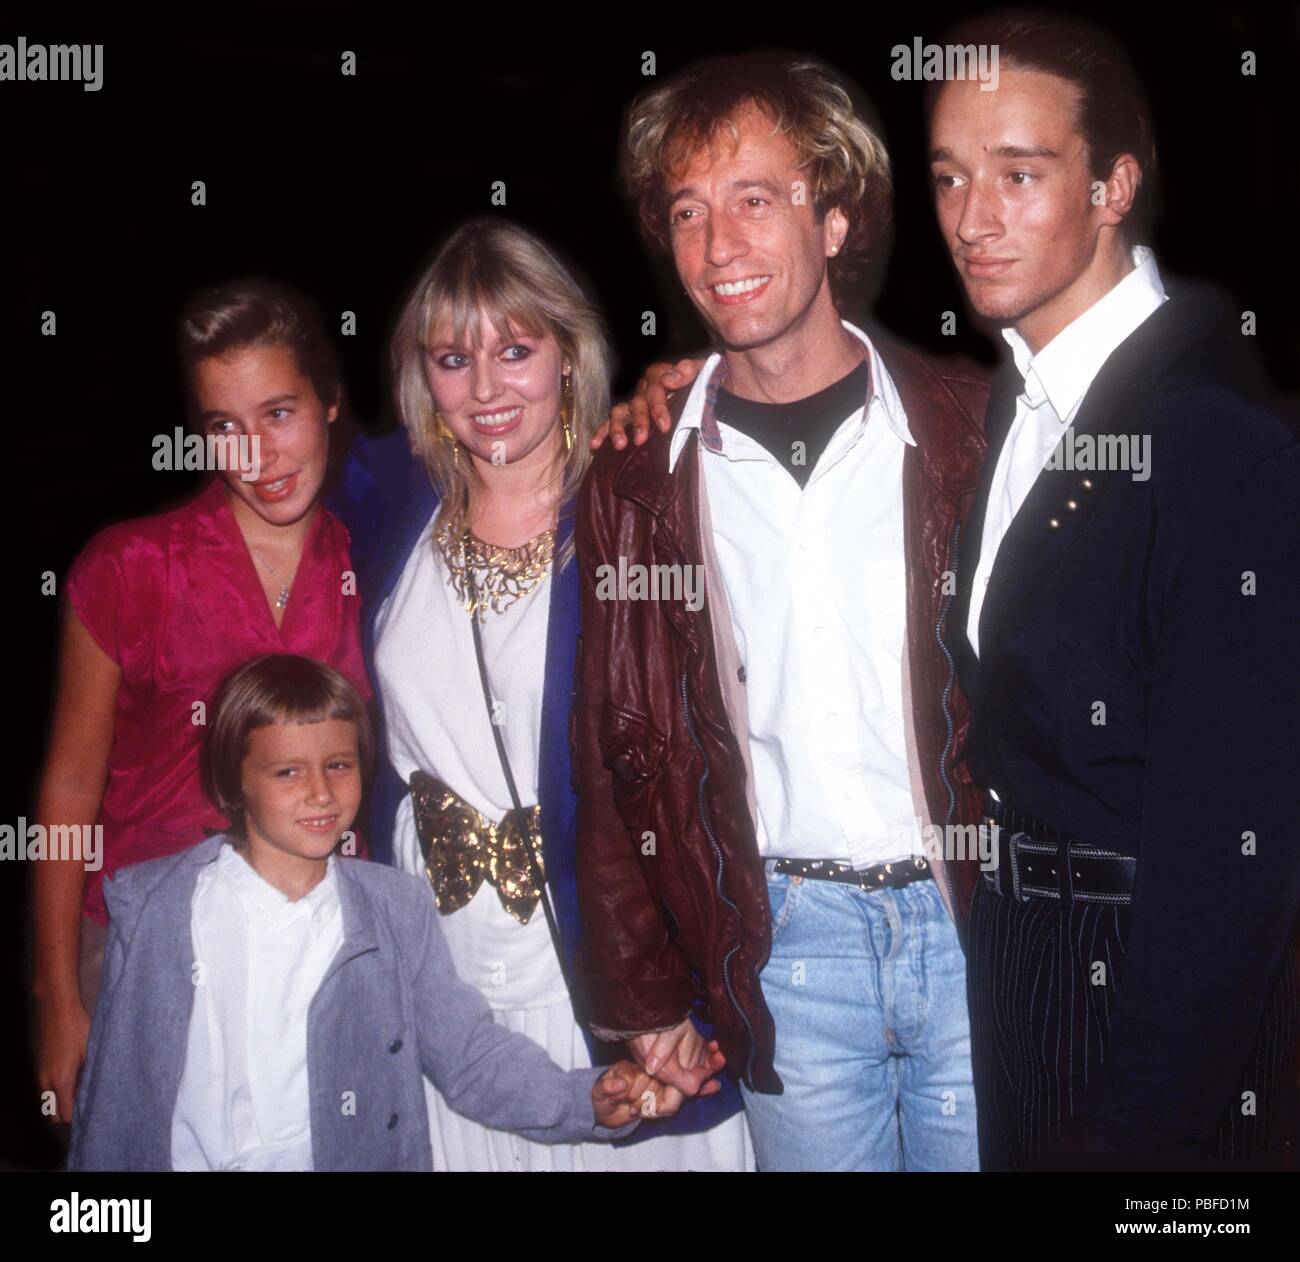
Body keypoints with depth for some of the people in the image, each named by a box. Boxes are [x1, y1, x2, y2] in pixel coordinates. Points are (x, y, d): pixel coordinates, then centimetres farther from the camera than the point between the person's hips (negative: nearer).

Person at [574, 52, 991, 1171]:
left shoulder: (974, 432, -2)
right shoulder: (639, 482, 2)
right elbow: (618, 756, 6)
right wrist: (644, 995, 5)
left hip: (978, 921, -1)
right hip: (786, 938, 1)